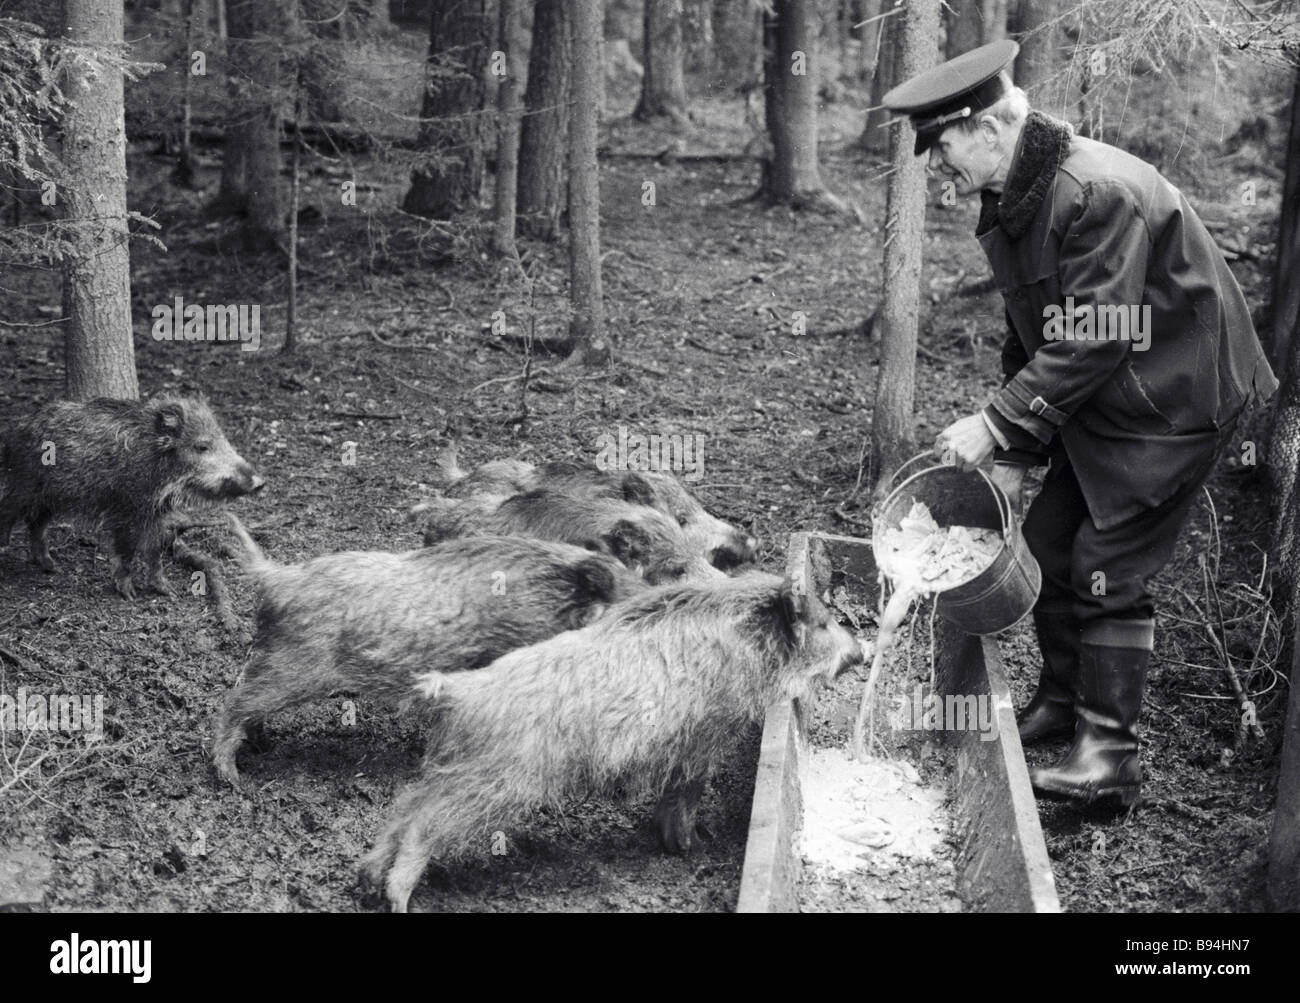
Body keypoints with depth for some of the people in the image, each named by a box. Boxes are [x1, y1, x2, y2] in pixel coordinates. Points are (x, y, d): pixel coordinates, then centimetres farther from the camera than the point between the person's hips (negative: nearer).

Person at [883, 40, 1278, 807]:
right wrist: (1013, 453, 3)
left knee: (1108, 569, -9)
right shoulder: (1008, 202, 3)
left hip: (1175, 398, -9)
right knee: (1047, 544, 11)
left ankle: (1112, 757, -1)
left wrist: (999, 427, -27)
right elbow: (1031, 335, 9)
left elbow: (1091, 341, -30)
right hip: (1100, 406, 9)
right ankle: (1062, 703, 28)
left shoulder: (1102, 195, -27)